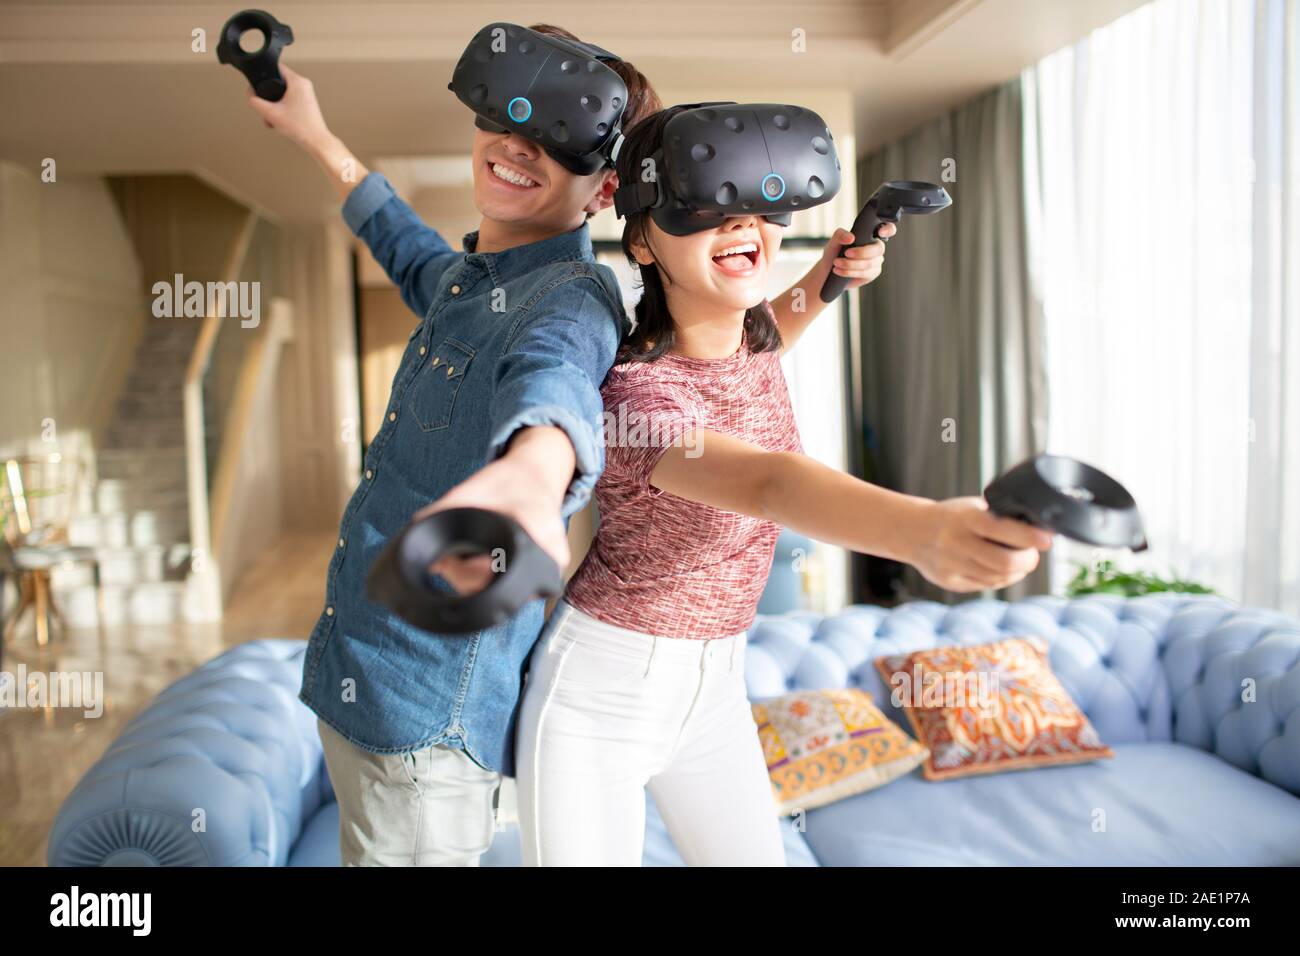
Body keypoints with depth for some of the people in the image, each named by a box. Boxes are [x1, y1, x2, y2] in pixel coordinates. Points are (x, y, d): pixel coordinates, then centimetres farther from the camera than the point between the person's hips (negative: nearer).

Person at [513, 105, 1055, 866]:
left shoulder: (749, 328, -5)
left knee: (758, 854, 15)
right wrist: (924, 530, -69)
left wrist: (825, 281, 5)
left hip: (714, 689, 7)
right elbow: (768, 483, -50)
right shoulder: (637, 395, -29)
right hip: (599, 696, -7)